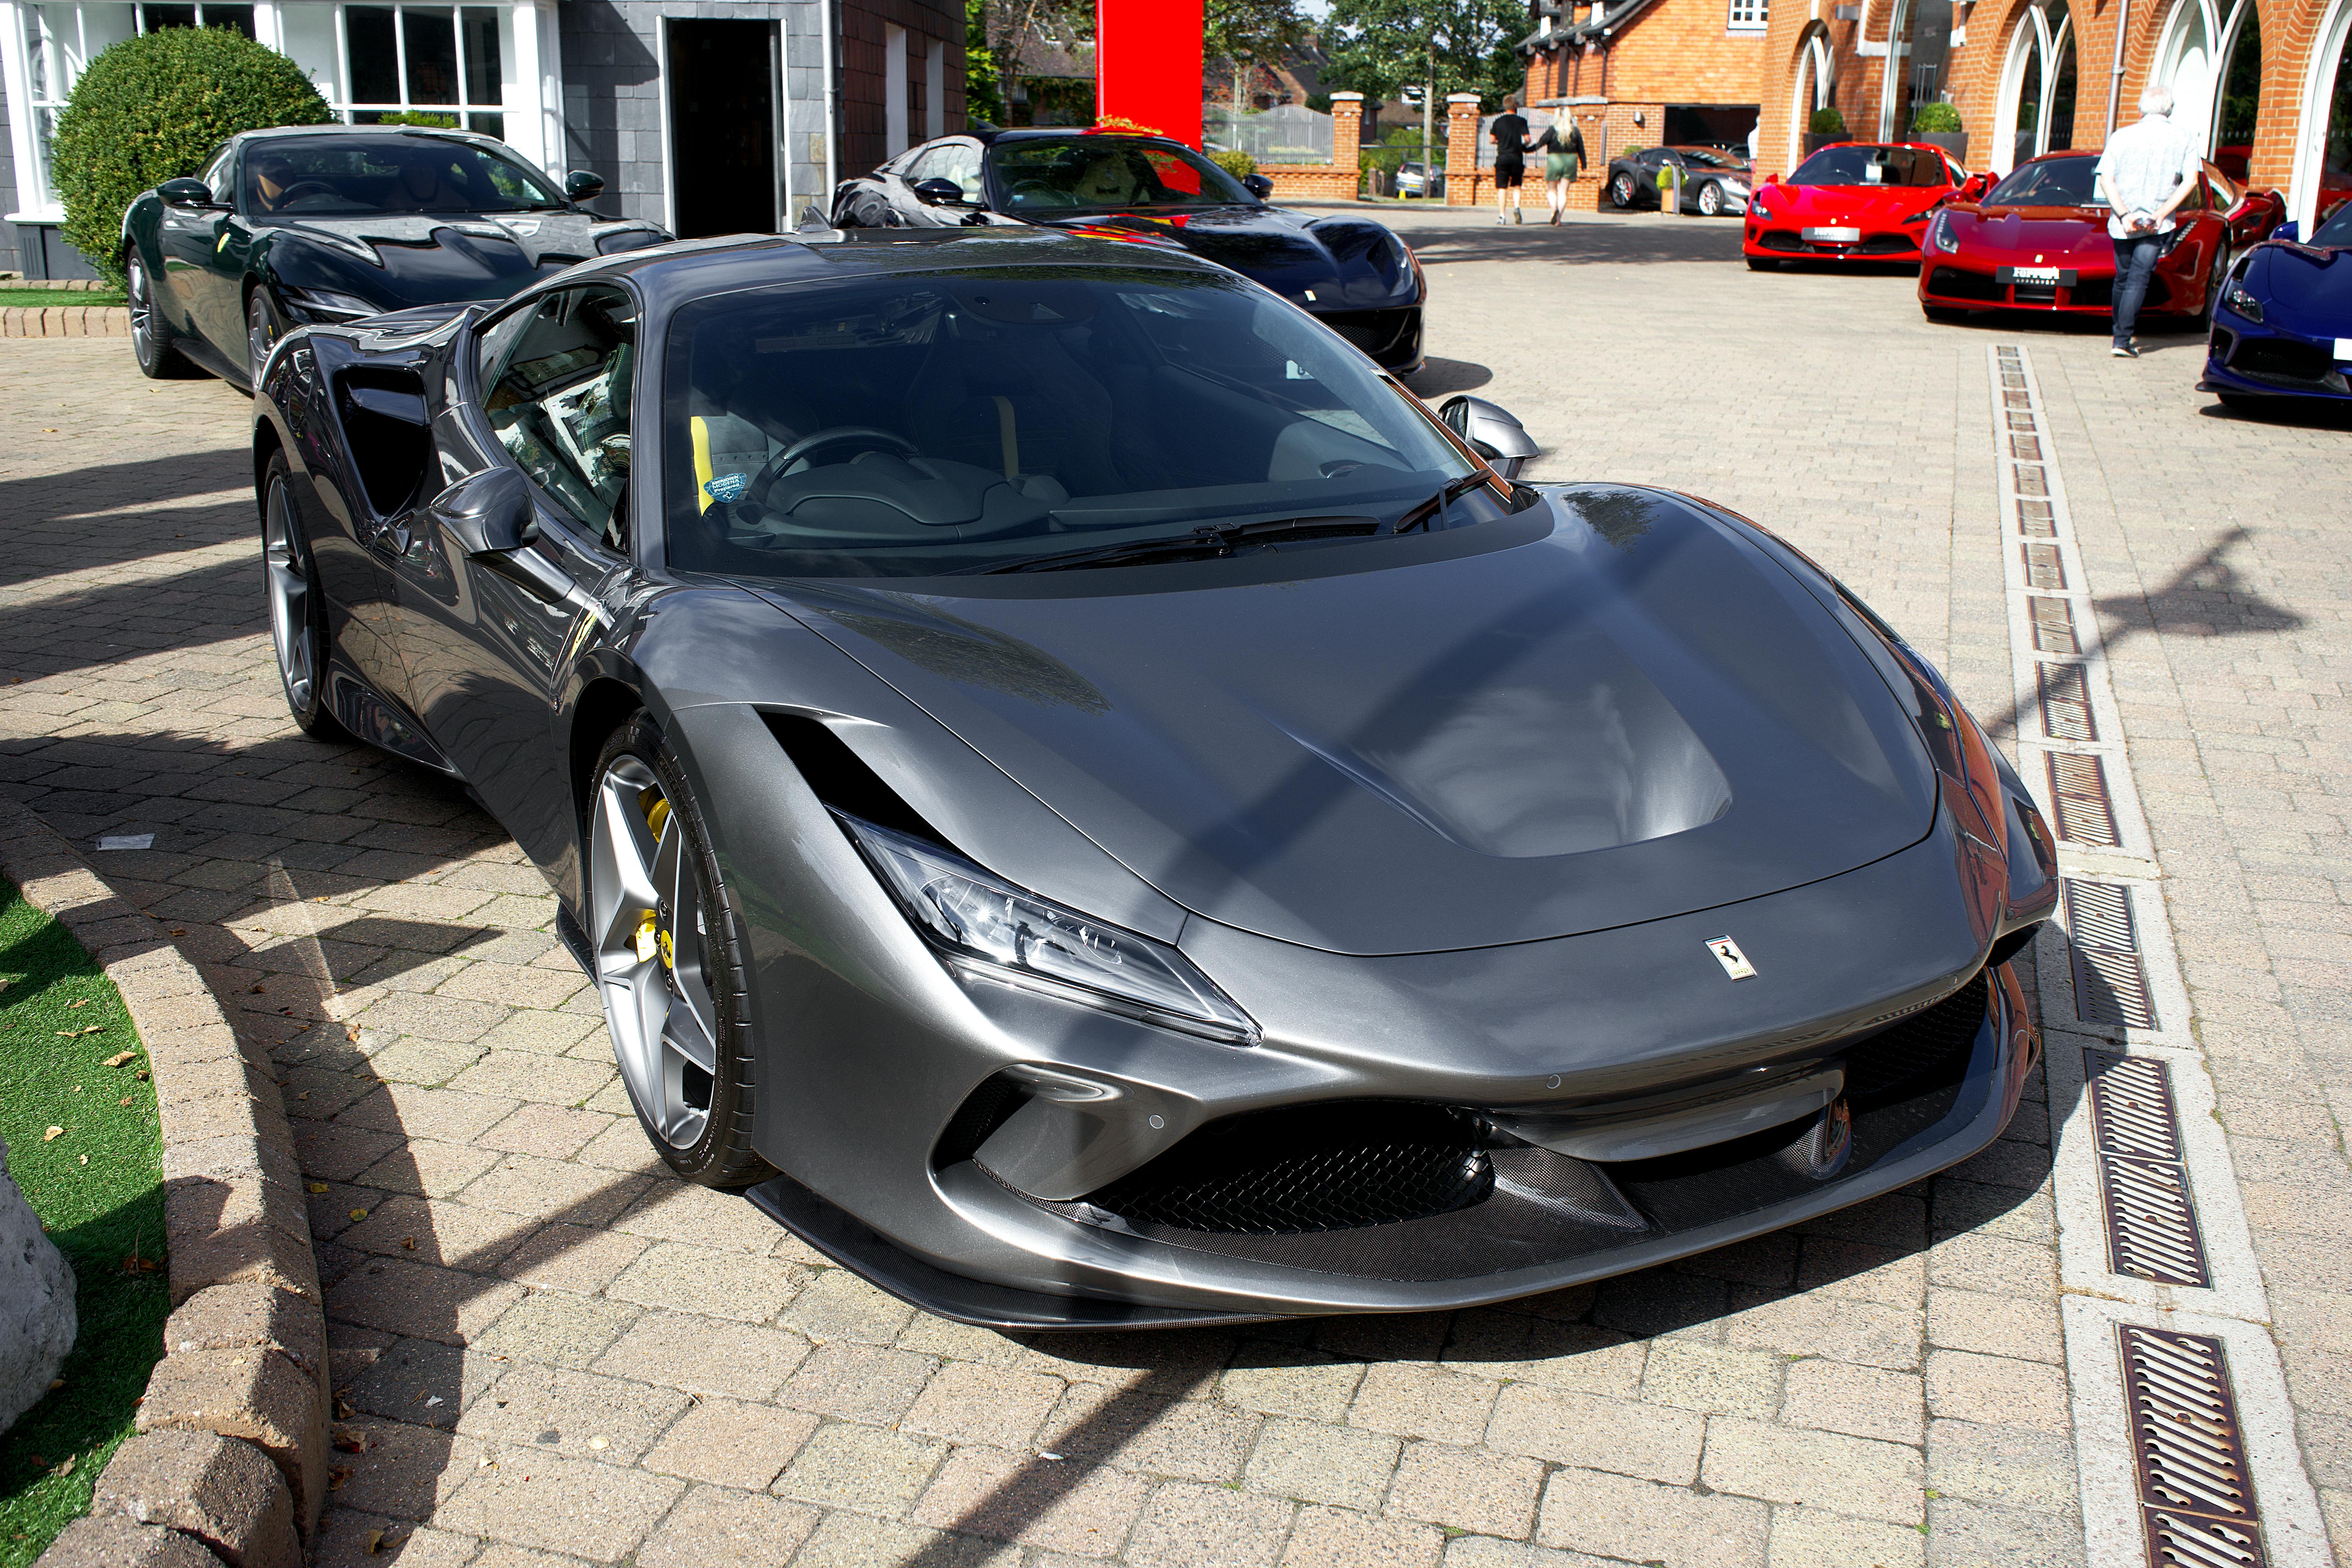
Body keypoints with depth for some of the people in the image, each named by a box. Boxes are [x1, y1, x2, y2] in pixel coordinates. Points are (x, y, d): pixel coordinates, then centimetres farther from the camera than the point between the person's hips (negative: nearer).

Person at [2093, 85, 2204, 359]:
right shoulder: (2185, 140, 3)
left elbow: (2106, 180, -5)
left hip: (2122, 223, 2)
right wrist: (2161, 215, -11)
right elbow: (2190, 183, -8)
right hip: (2157, 226, -2)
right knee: (2138, 280, -5)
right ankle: (2123, 341, -15)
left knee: (2123, 278, 17)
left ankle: (2120, 332, 27)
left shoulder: (2121, 137, 5)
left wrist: (2124, 215, -11)